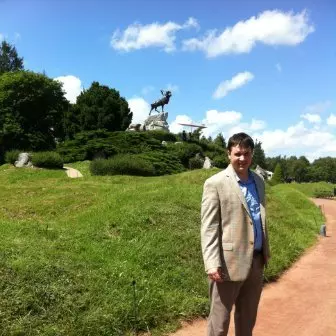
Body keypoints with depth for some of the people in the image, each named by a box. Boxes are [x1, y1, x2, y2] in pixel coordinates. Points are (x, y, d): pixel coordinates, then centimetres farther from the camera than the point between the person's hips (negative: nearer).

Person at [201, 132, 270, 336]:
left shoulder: (259, 181, 9)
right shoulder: (215, 183, -11)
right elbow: (208, 228, -13)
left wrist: (265, 252, 18)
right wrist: (212, 264, -19)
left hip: (256, 261, 6)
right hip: (229, 262, -6)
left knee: (248, 319, 20)